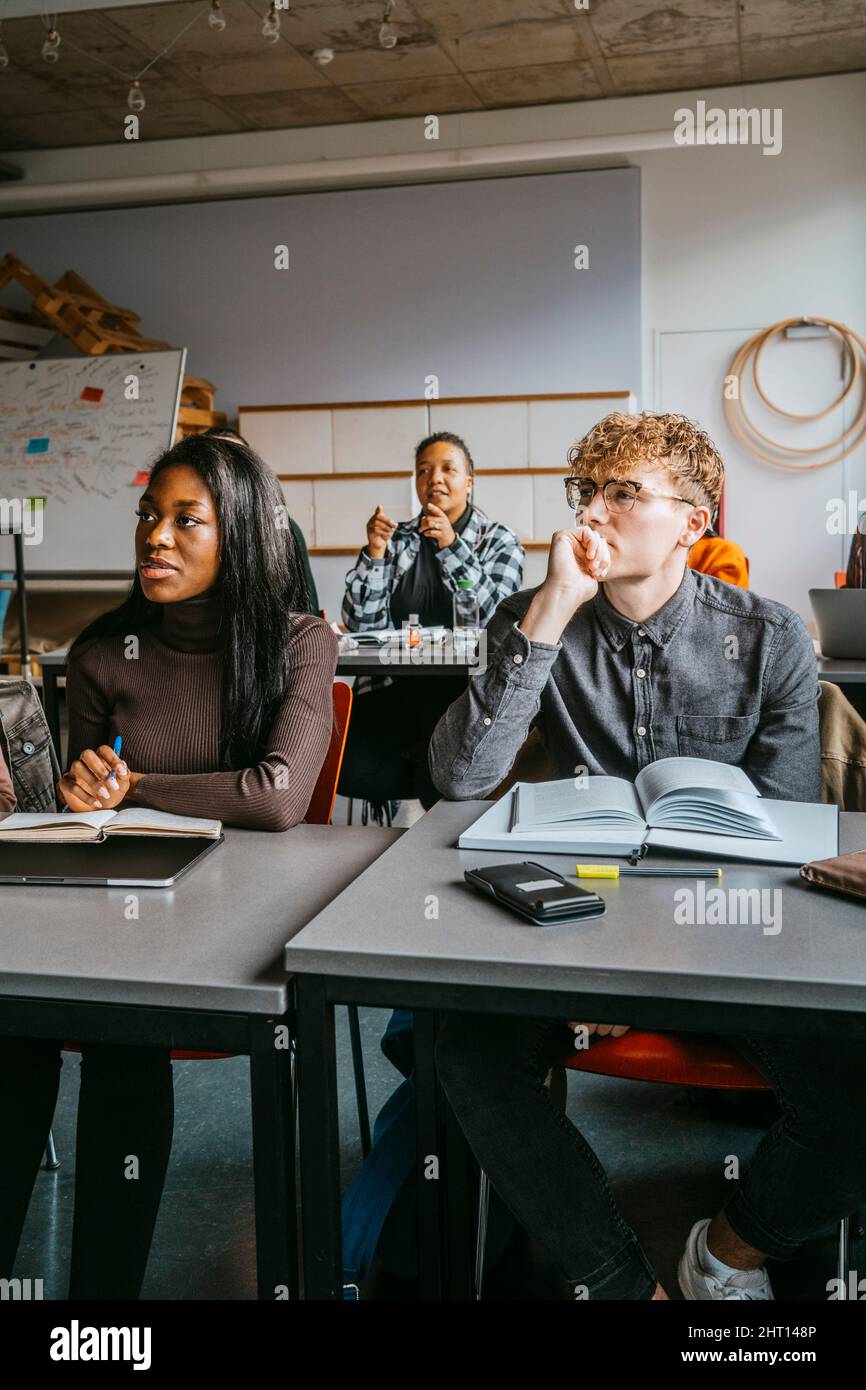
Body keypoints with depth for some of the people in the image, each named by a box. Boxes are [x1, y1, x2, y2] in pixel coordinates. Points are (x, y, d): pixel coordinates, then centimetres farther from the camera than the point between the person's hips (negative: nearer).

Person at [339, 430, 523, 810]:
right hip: (402, 688, 3)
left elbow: (496, 620, -11)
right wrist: (375, 553, -8)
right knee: (342, 763, -22)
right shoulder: (398, 539, 13)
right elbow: (362, 624, 4)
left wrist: (451, 547, -16)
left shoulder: (499, 541, 6)